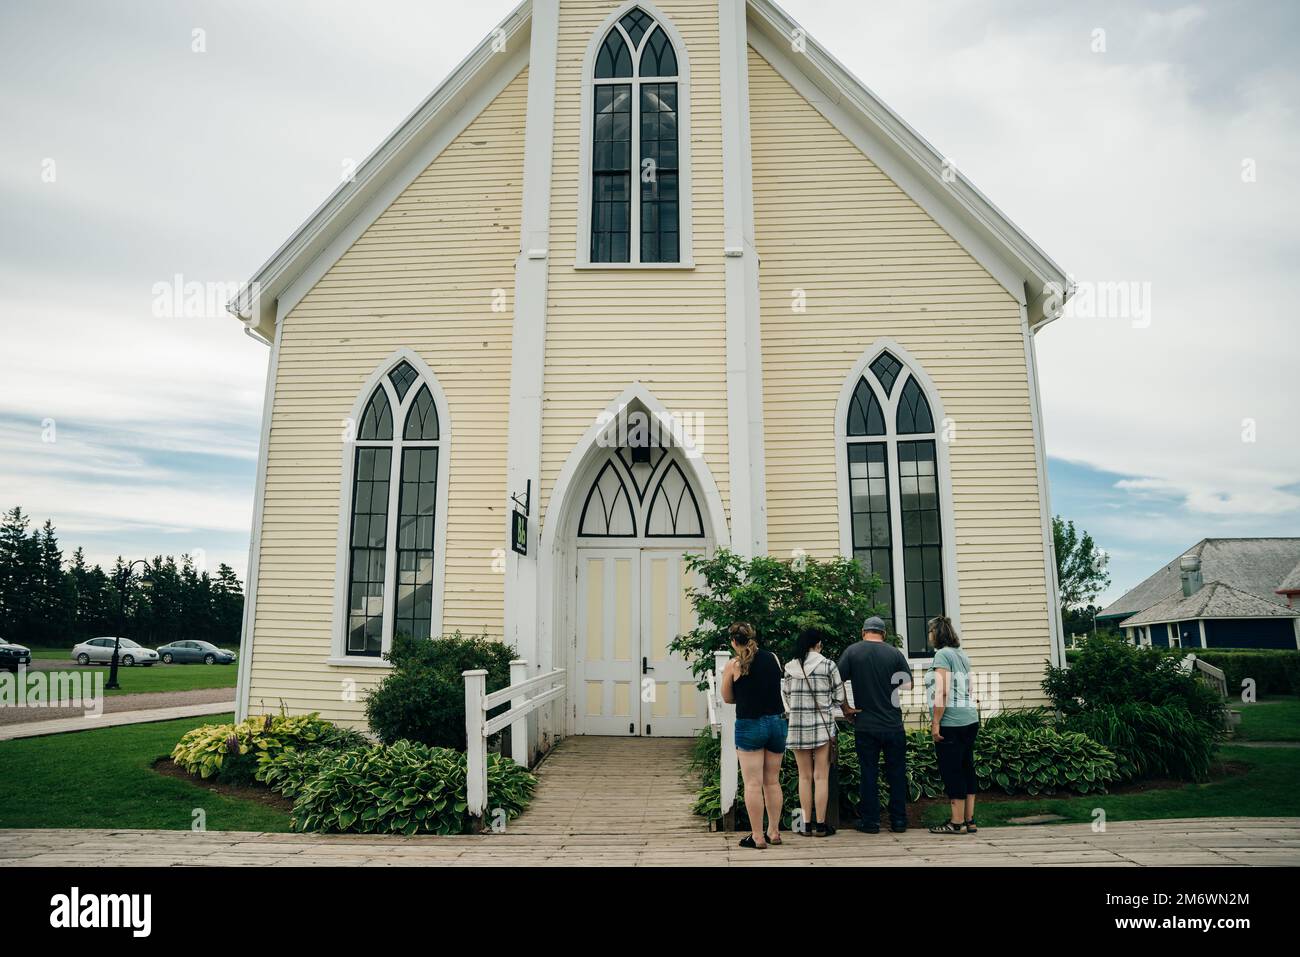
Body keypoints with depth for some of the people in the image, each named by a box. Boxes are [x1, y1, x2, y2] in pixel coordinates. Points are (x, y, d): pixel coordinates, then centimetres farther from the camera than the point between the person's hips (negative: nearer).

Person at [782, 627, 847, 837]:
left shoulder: (789, 668, 2)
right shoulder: (828, 666, -6)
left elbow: (786, 697, 8)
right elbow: (839, 698, 0)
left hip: (797, 726, 3)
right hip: (822, 725, -2)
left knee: (804, 776, 11)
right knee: (821, 777, 4)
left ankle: (806, 823, 14)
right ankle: (820, 824, 6)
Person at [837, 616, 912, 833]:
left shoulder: (852, 651, -2)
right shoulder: (894, 653, -1)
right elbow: (909, 685, 0)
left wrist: (845, 708, 3)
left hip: (865, 725, -1)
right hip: (893, 724, 1)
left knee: (868, 773, 7)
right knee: (896, 773, 11)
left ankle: (870, 822, 11)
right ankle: (898, 821, 17)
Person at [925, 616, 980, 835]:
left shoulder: (943, 654, -11)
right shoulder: (961, 654, 15)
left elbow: (943, 692, -17)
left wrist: (935, 722, -15)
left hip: (951, 723, -9)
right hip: (970, 719, 9)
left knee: (952, 771, -3)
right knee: (967, 768, 11)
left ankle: (957, 823, 1)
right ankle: (969, 820, 16)